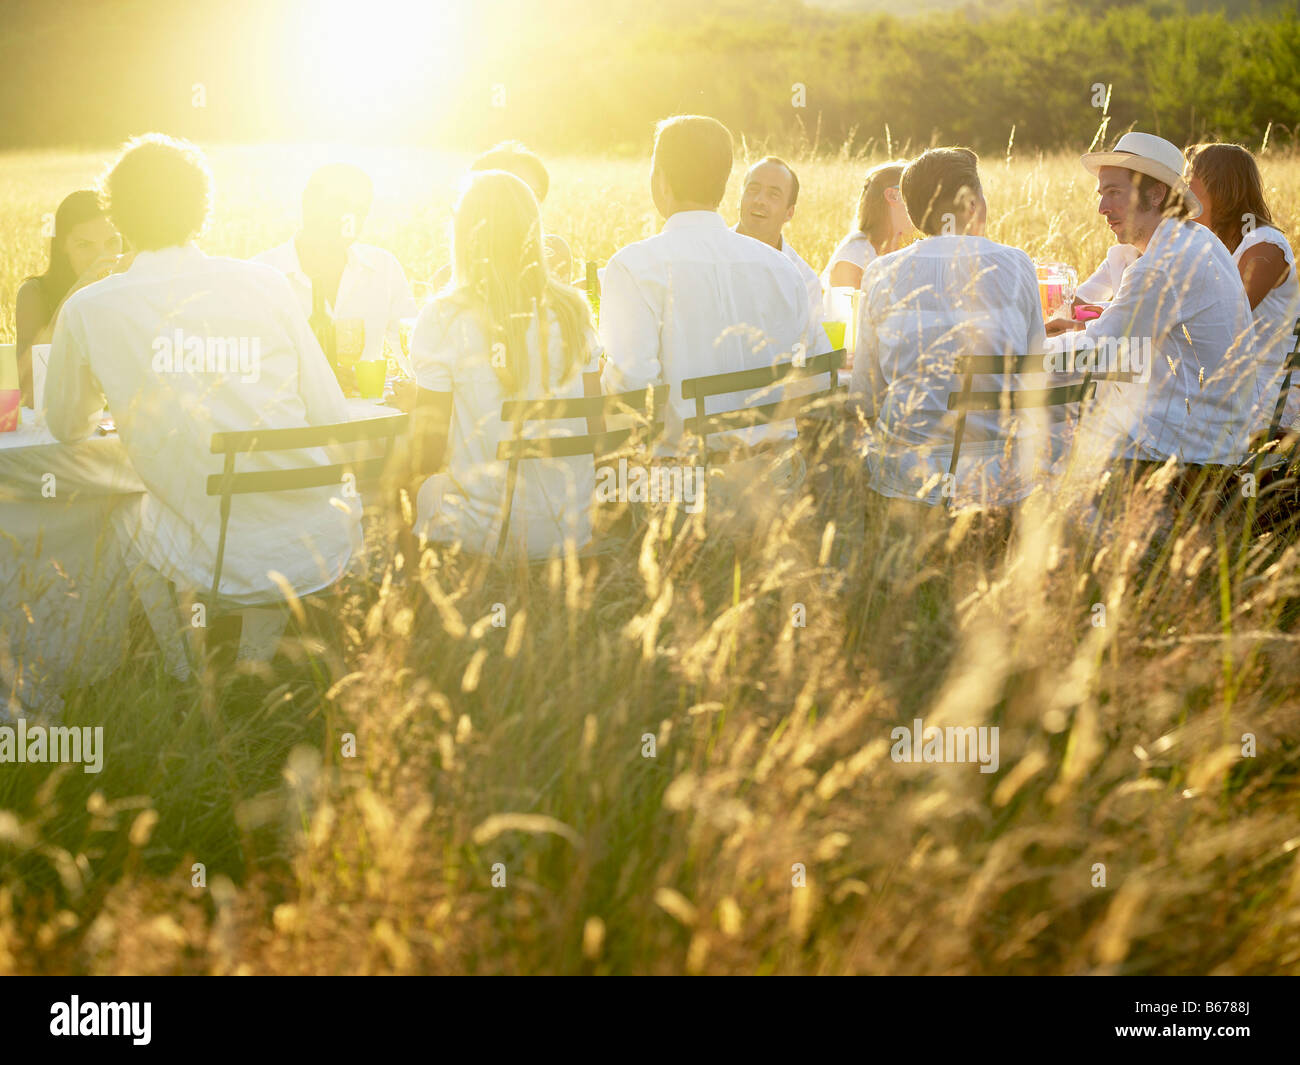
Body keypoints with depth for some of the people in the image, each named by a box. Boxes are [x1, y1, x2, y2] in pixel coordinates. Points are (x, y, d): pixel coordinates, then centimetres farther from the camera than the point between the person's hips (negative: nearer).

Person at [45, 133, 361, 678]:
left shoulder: (88, 311, -3)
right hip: (318, 553, 1)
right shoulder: (266, 284, -1)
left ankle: (190, 679, 32)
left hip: (216, 565, 0)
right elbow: (333, 422, 2)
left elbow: (68, 427, 14)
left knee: (128, 515, 32)